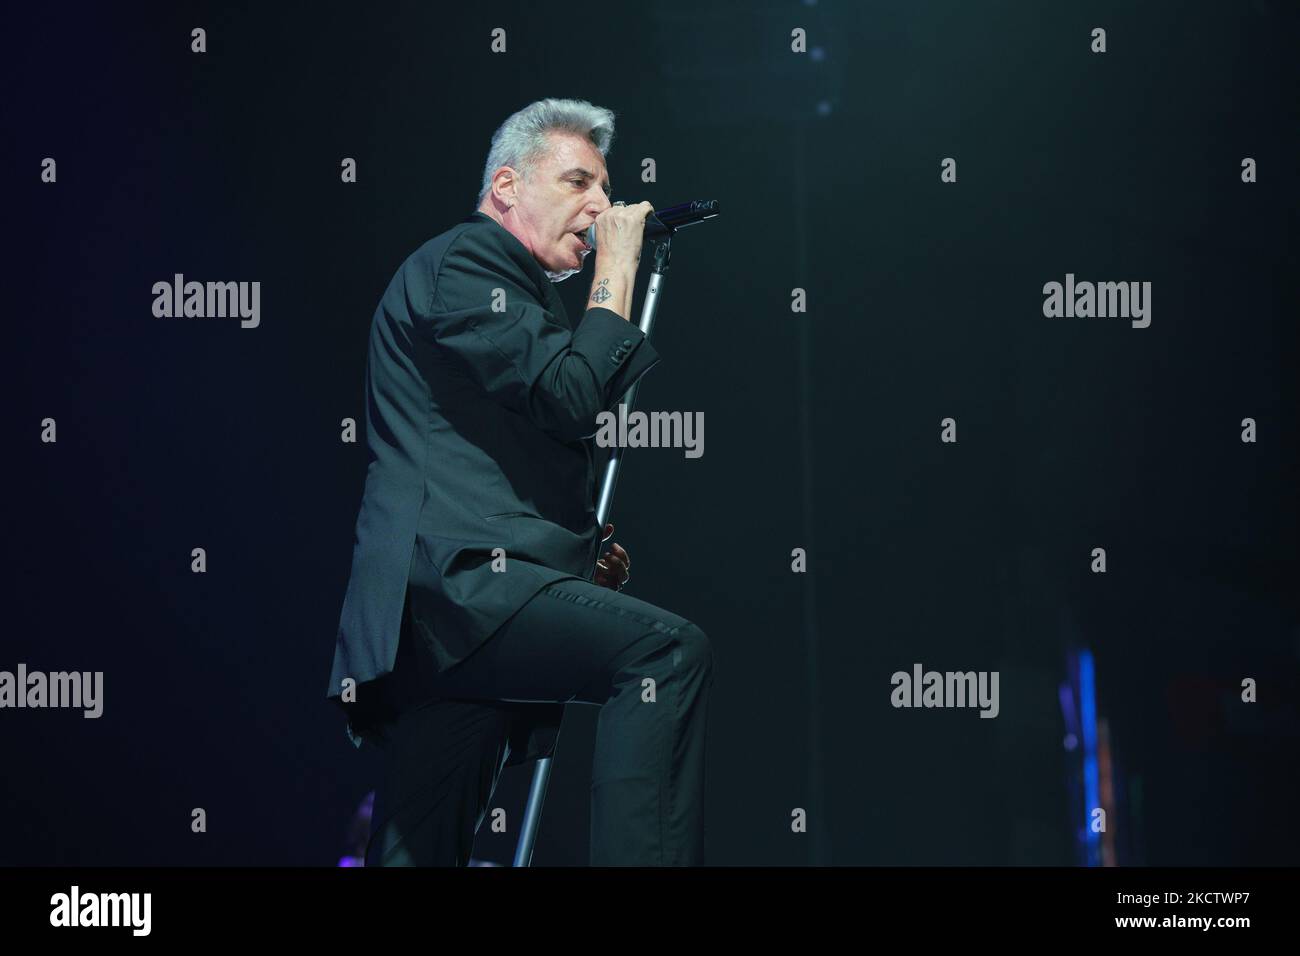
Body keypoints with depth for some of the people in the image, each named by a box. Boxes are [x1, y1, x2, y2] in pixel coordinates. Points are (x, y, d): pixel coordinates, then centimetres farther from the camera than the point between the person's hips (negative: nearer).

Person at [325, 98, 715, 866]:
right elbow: (570, 399, -13)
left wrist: (589, 545, 17)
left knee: (422, 847, 5)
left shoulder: (522, 291, 31)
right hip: (452, 580, -11)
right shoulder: (462, 261, -1)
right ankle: (640, 857, -35)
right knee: (671, 651, -25)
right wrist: (617, 276, -2)